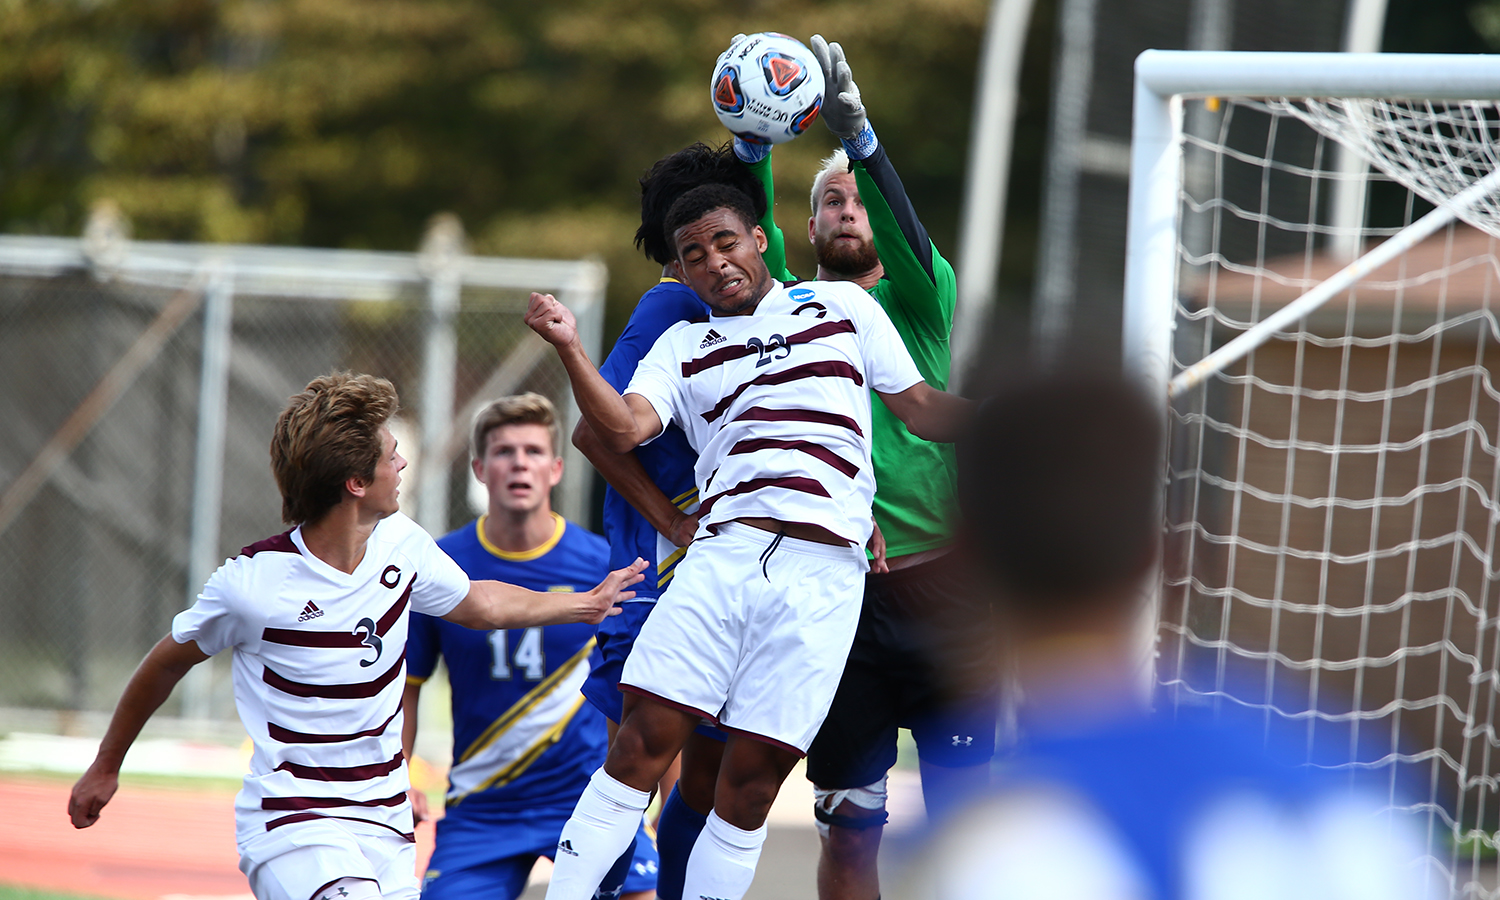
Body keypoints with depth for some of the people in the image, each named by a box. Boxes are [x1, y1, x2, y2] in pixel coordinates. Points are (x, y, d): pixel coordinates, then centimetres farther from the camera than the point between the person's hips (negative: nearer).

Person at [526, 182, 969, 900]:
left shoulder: (845, 306, 18)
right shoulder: (682, 347, 19)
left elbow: (924, 411, 19)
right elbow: (623, 429, 2)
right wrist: (570, 350, -12)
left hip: (823, 574, -1)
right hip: (719, 556, 1)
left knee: (751, 778, -4)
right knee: (642, 745, -10)